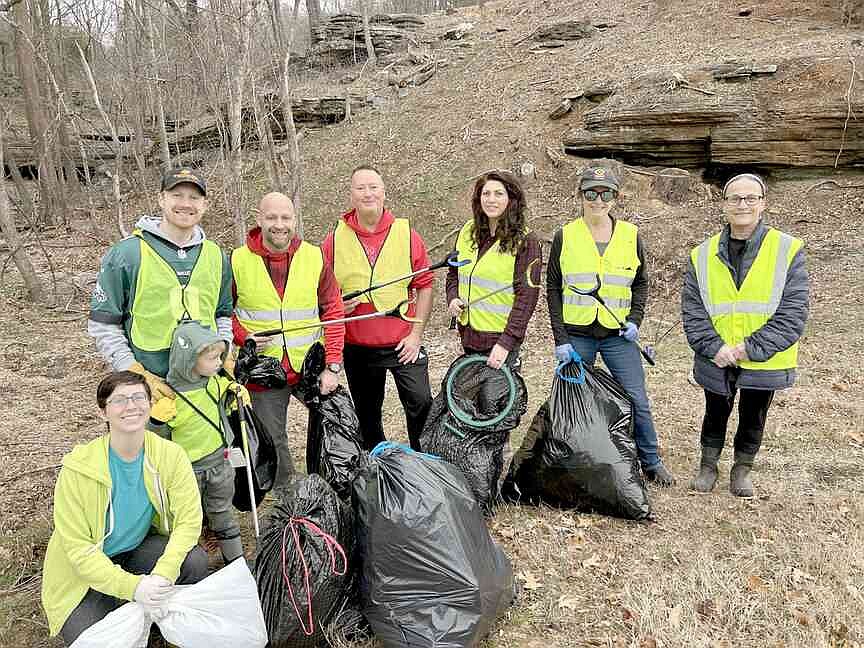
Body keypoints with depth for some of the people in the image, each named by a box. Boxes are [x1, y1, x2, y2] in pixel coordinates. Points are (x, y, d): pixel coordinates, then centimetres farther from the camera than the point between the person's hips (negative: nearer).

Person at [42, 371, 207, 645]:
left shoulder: (171, 455, -16)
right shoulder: (78, 468, -23)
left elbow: (189, 520, -17)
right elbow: (77, 547, -20)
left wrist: (163, 574, -32)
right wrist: (132, 586, -31)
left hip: (139, 547, 3)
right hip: (86, 571, -2)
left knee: (194, 561, -23)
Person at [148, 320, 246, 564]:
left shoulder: (214, 381, -3)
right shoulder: (169, 396, -22)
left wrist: (233, 392, 1)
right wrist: (157, 421, -31)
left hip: (219, 461, 6)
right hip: (188, 469, -5)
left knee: (223, 514, 20)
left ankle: (235, 559, 34)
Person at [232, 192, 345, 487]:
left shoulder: (315, 257, -1)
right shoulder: (238, 261, -3)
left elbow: (334, 312, -1)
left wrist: (333, 365, -8)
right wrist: (244, 337, -12)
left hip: (312, 368, 1)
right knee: (272, 443, 9)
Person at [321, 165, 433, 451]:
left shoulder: (406, 233, -3)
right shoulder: (336, 238, -1)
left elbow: (424, 285, -1)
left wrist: (416, 334, -6)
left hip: (403, 343, -2)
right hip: (357, 346, 2)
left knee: (421, 403, -9)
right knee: (367, 416, 16)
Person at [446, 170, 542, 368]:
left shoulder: (525, 241, -8)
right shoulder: (468, 232, 7)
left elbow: (526, 296, -14)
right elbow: (453, 273, 21)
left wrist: (506, 342, -21)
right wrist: (453, 298, 0)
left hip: (501, 337, -5)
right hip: (468, 335, 5)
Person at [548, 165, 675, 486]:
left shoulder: (631, 235, 3)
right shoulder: (565, 236, -1)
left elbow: (641, 282, 13)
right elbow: (553, 288, 1)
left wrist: (635, 318, -4)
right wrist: (560, 338, -5)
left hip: (618, 335, 1)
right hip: (576, 335, -1)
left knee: (637, 399, 1)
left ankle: (651, 462, 20)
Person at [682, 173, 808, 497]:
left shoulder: (788, 250, -9)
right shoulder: (702, 255, -2)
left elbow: (793, 314, -13)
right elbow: (692, 311, -4)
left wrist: (751, 348, -20)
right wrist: (715, 347, -18)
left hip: (764, 363, -1)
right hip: (716, 361, 1)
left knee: (753, 419, 17)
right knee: (715, 415, 19)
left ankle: (742, 469, 40)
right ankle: (708, 465, 40)